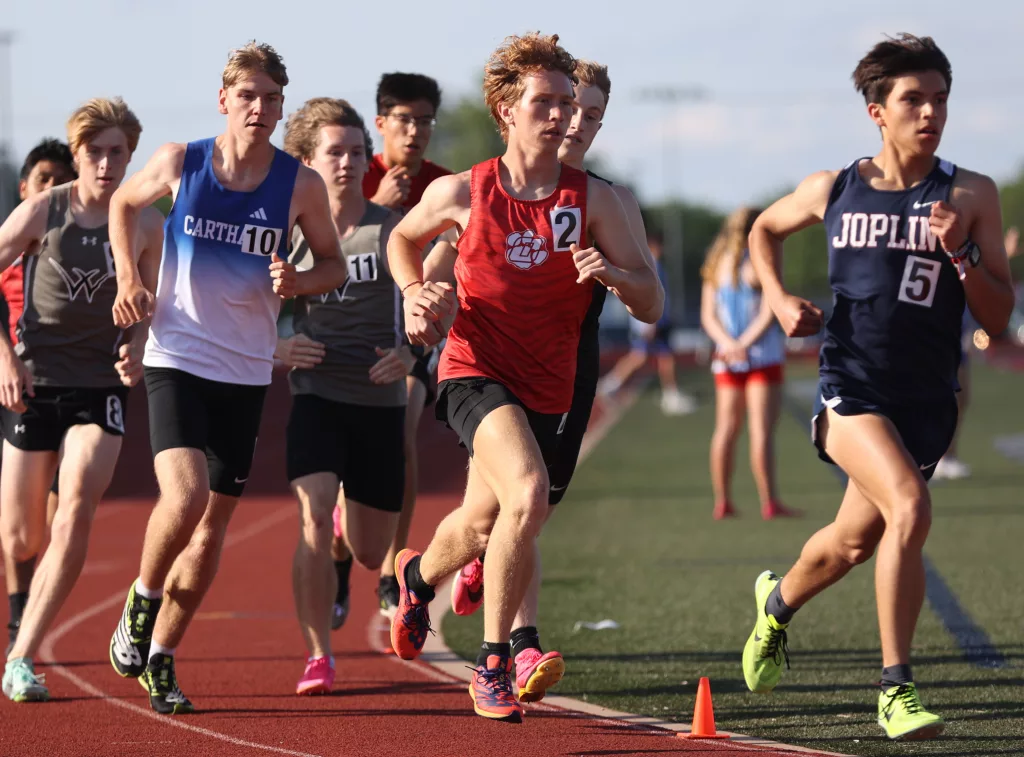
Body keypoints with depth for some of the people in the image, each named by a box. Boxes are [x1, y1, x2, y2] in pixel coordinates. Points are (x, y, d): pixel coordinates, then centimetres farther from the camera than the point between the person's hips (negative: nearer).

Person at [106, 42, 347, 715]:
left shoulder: (301, 185, -3)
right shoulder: (180, 163, -4)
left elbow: (333, 264, 10)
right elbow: (125, 204, 16)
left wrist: (298, 282, -12)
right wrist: (129, 279, 3)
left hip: (247, 373, 2)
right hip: (176, 360, -2)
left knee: (214, 524, 6)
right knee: (184, 498, -22)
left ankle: (160, 658, 22)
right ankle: (143, 600, 7)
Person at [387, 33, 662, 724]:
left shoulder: (593, 199, -4)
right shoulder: (462, 193, -5)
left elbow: (652, 304, -5)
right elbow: (403, 239, 18)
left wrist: (612, 272, -25)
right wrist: (415, 294, 0)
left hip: (547, 388, 3)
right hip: (476, 372, -3)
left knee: (483, 525, 17)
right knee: (529, 495, -29)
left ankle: (420, 576, 55)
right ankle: (493, 662, -17)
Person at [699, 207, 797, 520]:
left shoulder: (717, 267, 9)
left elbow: (708, 316, 4)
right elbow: (769, 312, -16)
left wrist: (729, 344, -9)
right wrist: (745, 344, -15)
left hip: (727, 358, 6)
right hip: (763, 356, -6)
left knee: (725, 429, 7)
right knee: (762, 431, -7)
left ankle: (722, 501, 7)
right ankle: (769, 503, -7)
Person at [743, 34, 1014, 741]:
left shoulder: (971, 196, -2)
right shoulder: (834, 190, 2)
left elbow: (998, 318, -2)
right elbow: (765, 230, 24)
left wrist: (960, 253, -17)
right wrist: (779, 299, 8)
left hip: (927, 398, 2)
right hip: (850, 386, -2)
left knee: (853, 542, 16)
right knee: (910, 507, -27)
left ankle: (778, 601, 50)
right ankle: (896, 690, -19)